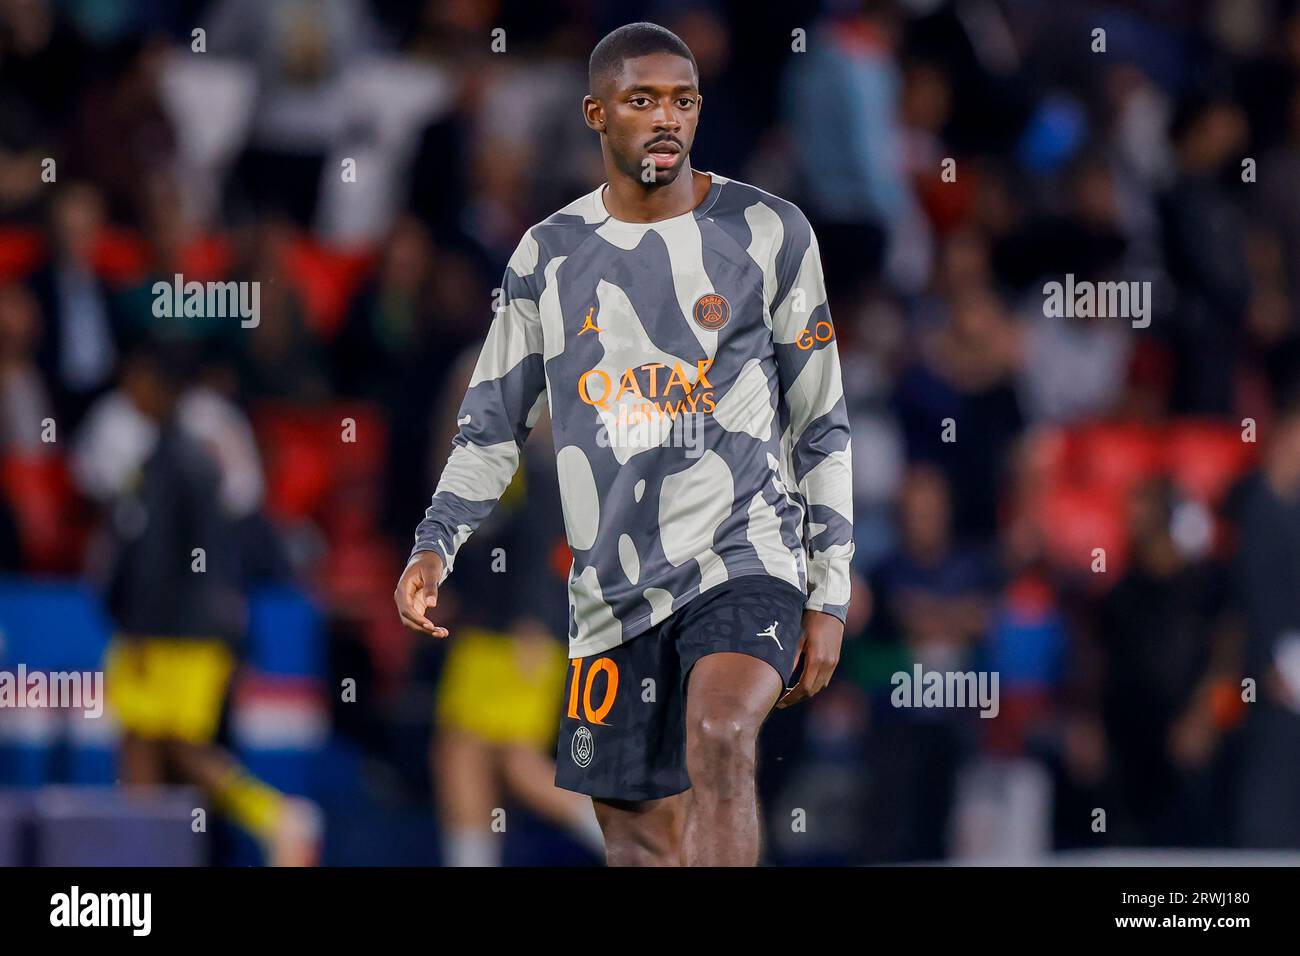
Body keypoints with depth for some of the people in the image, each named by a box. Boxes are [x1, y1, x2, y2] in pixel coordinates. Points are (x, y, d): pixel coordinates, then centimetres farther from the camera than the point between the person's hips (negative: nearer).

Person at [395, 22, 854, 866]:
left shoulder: (769, 234, 0)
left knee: (719, 734, -31)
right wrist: (434, 548, -4)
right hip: (614, 586, 4)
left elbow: (824, 429, 3)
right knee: (640, 834, 6)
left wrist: (830, 599, -2)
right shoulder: (550, 256, 7)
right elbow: (491, 427, 13)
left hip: (744, 554, -4)